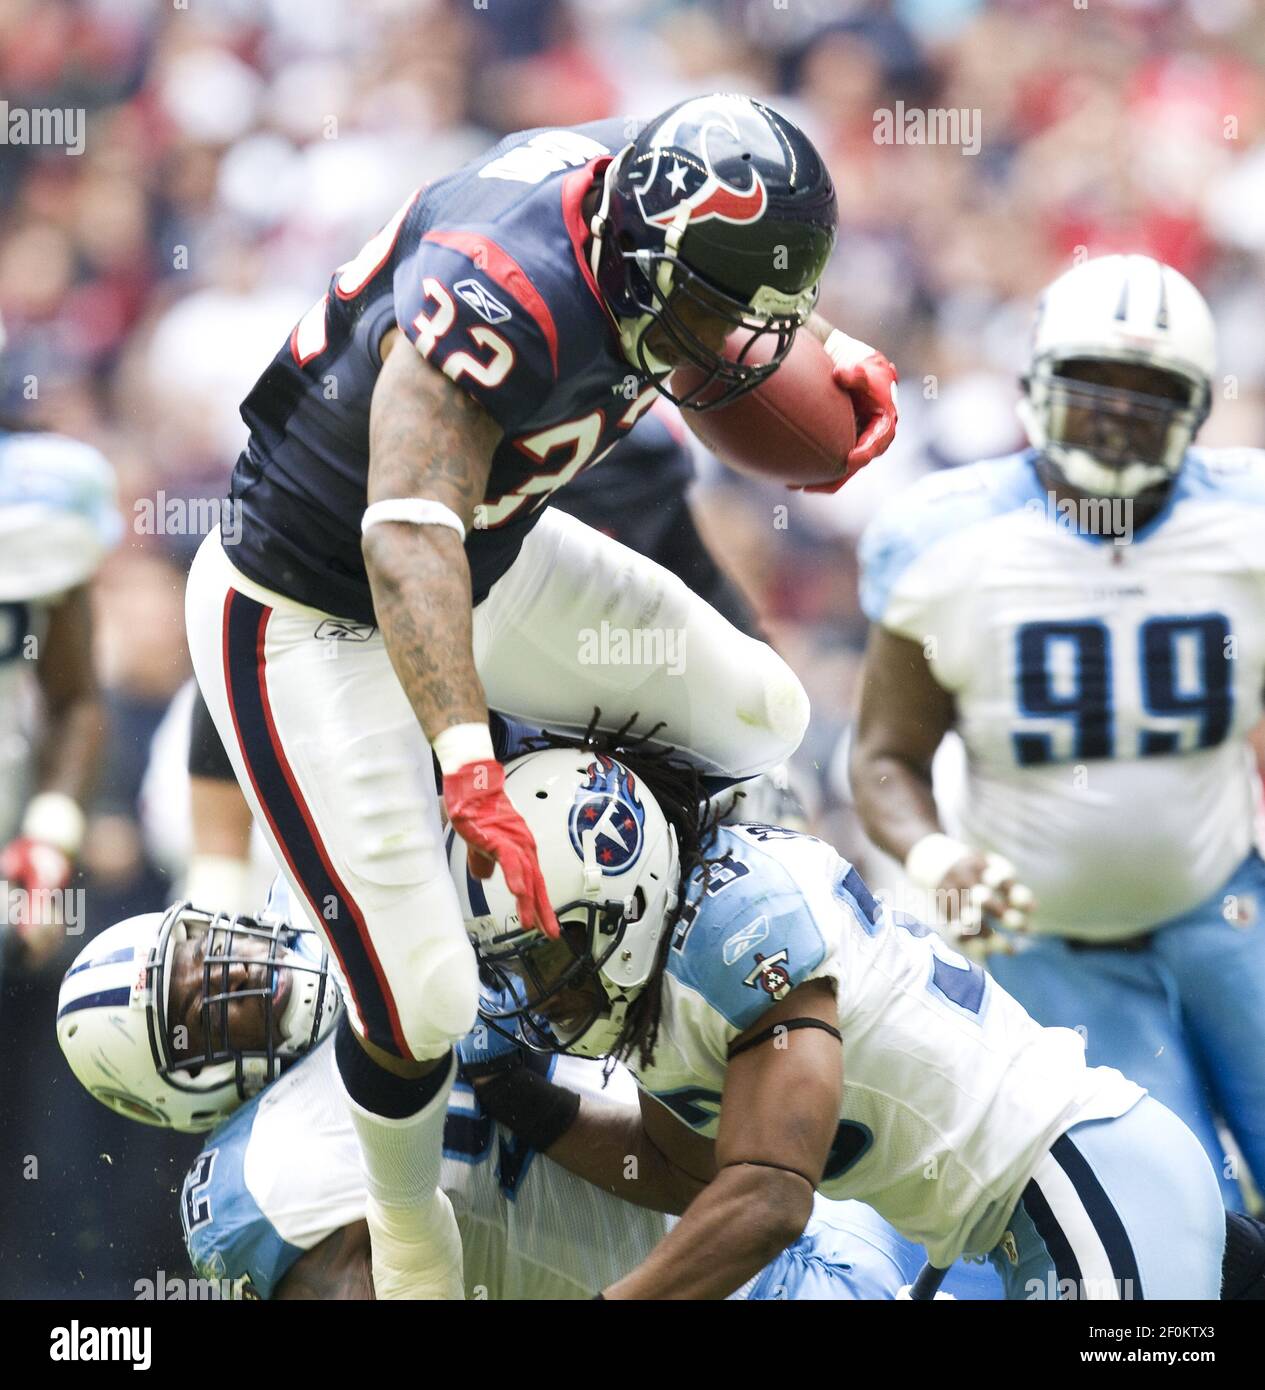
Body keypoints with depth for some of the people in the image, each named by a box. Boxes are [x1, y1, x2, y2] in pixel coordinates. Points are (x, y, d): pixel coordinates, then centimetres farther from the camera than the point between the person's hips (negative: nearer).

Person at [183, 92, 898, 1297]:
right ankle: (407, 1231, 19)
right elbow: (409, 536, -46)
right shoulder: (504, 297, -37)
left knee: (756, 719, 7)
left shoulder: (643, 196, -11)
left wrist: (840, 354, -7)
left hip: (488, 556, 9)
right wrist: (467, 764, -56)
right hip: (308, 618, -8)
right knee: (420, 1003, -11)